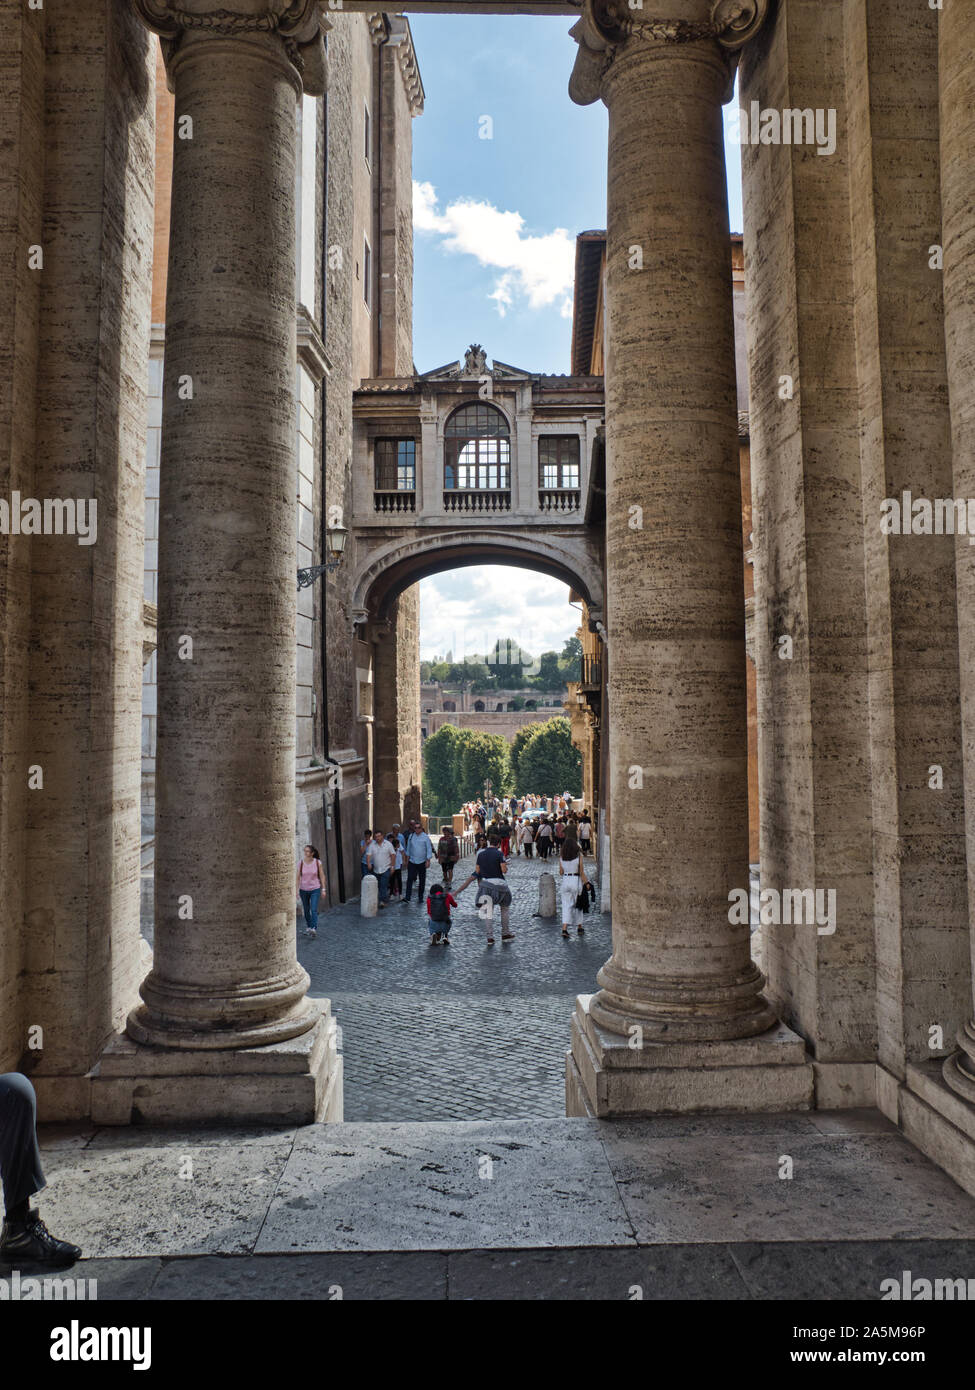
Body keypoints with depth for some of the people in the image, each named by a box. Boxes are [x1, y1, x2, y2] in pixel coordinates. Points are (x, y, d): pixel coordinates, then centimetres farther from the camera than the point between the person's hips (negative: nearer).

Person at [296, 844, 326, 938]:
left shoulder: (318, 862, -7)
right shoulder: (300, 863, -5)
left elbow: (322, 876, -1)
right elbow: (298, 877, -2)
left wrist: (323, 889, -3)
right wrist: (296, 890, -5)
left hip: (315, 889, -2)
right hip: (303, 890, 2)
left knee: (314, 910, -15)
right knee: (306, 910, 14)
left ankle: (314, 929, -22)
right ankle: (308, 927, 32)